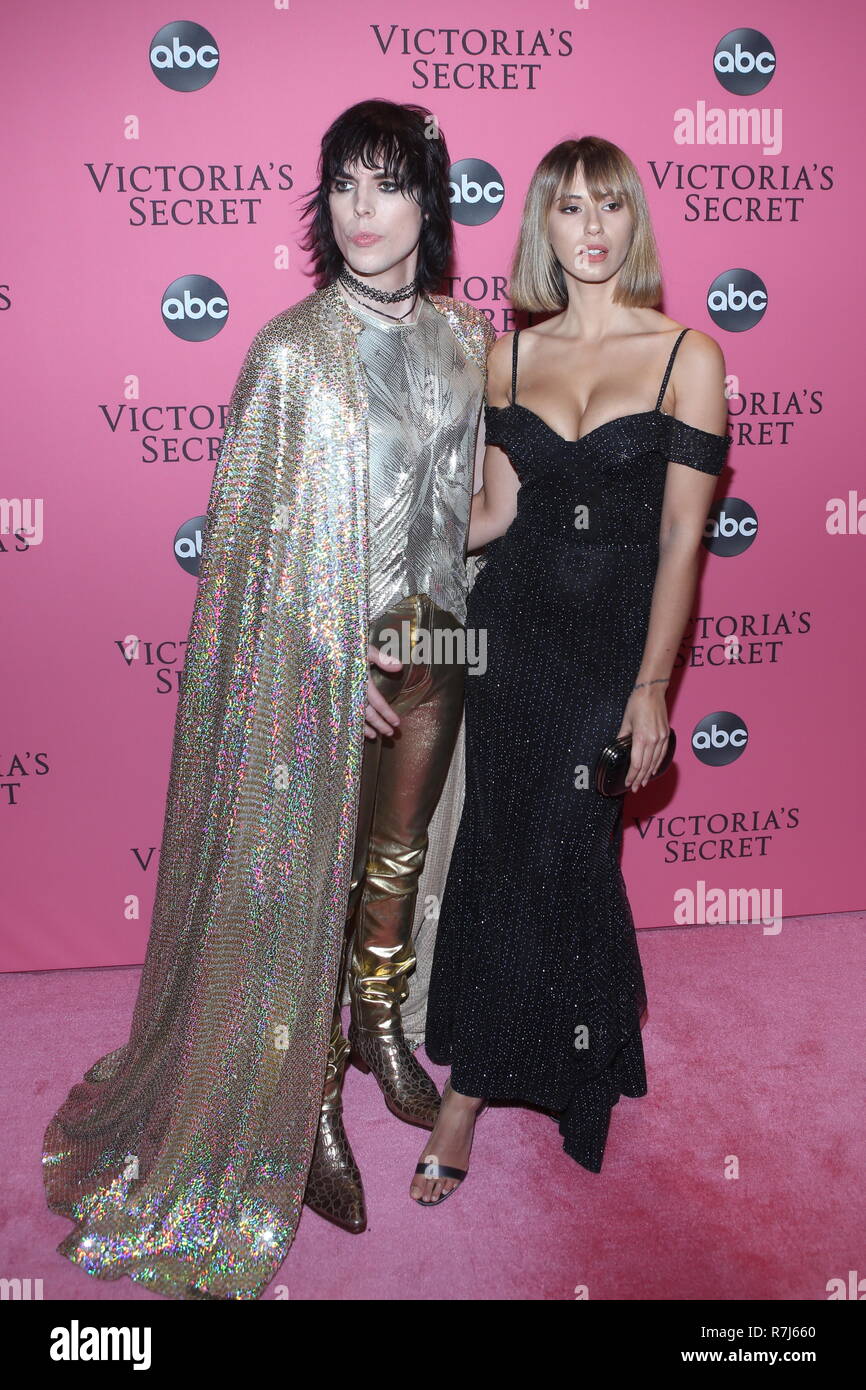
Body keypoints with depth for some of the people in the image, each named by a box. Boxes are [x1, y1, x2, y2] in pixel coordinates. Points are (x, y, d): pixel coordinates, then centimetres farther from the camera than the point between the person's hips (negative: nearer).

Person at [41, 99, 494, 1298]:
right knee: (310, 884, 5)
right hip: (323, 658, -5)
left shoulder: (466, 340, 4)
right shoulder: (293, 350, -12)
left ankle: (381, 1028, 45)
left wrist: (455, 627, 8)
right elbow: (261, 530, -12)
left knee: (399, 855, 20)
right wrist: (342, 664, -14)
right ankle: (311, 1109, 23)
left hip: (432, 646, 5)